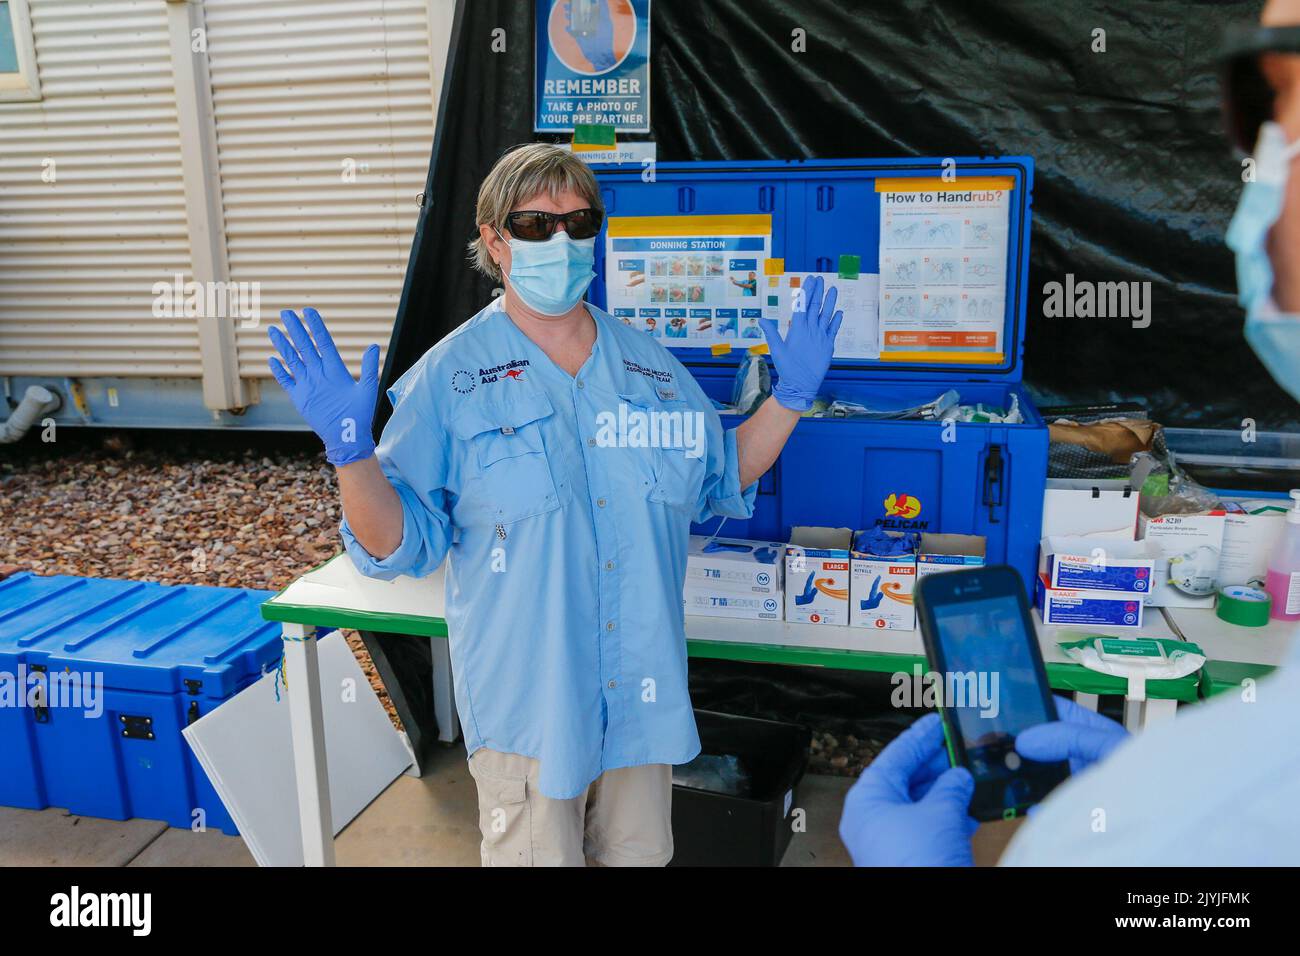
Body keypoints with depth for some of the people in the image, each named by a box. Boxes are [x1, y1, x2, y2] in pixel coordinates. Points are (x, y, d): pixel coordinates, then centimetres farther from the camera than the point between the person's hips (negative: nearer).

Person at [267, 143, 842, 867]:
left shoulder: (650, 364, 3)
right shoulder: (450, 379, -11)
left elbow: (722, 481, 13)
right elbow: (401, 546, -13)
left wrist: (791, 397, 3)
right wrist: (350, 447, -28)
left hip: (643, 692, 4)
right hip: (526, 703, -4)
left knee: (641, 854, 22)